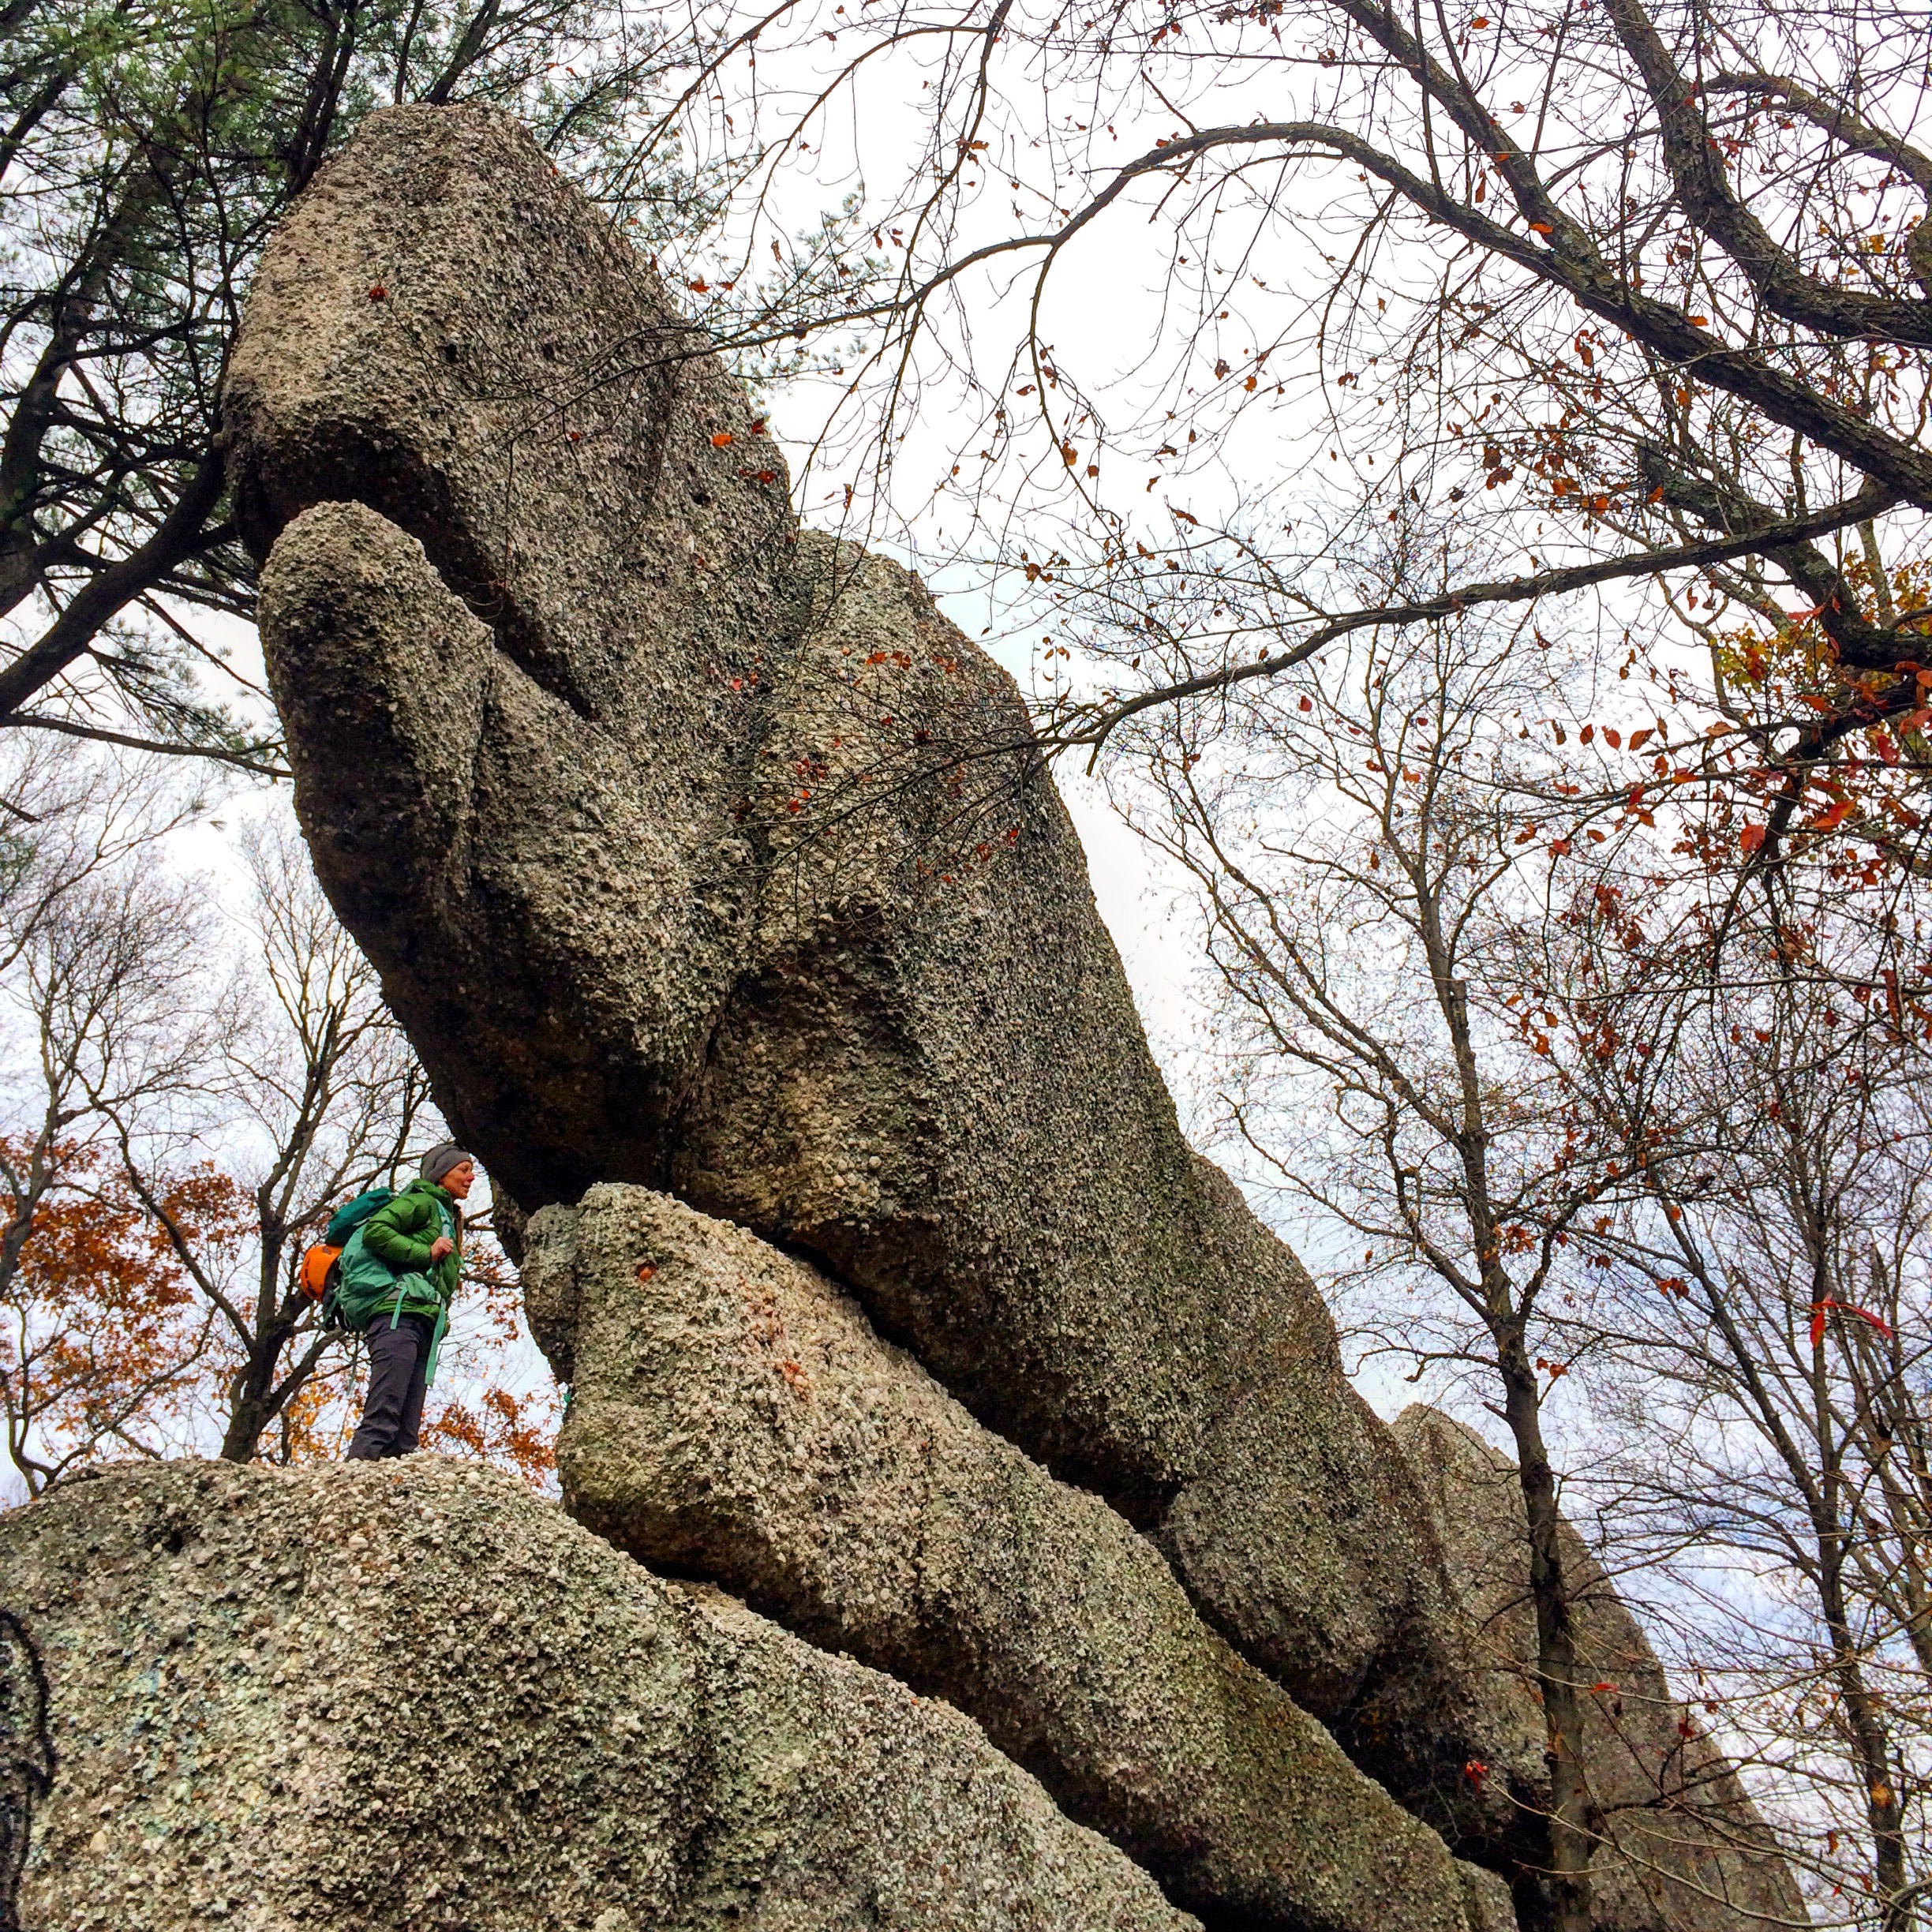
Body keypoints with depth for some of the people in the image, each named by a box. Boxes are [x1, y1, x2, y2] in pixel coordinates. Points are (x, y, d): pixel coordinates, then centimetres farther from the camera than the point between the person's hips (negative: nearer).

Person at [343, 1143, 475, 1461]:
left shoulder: (448, 1216, 33)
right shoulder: (422, 1202, 7)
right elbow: (374, 1230, -9)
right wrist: (426, 1253, -10)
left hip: (423, 1325, 9)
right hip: (400, 1314, -9)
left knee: (407, 1431, -4)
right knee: (383, 1415, -22)